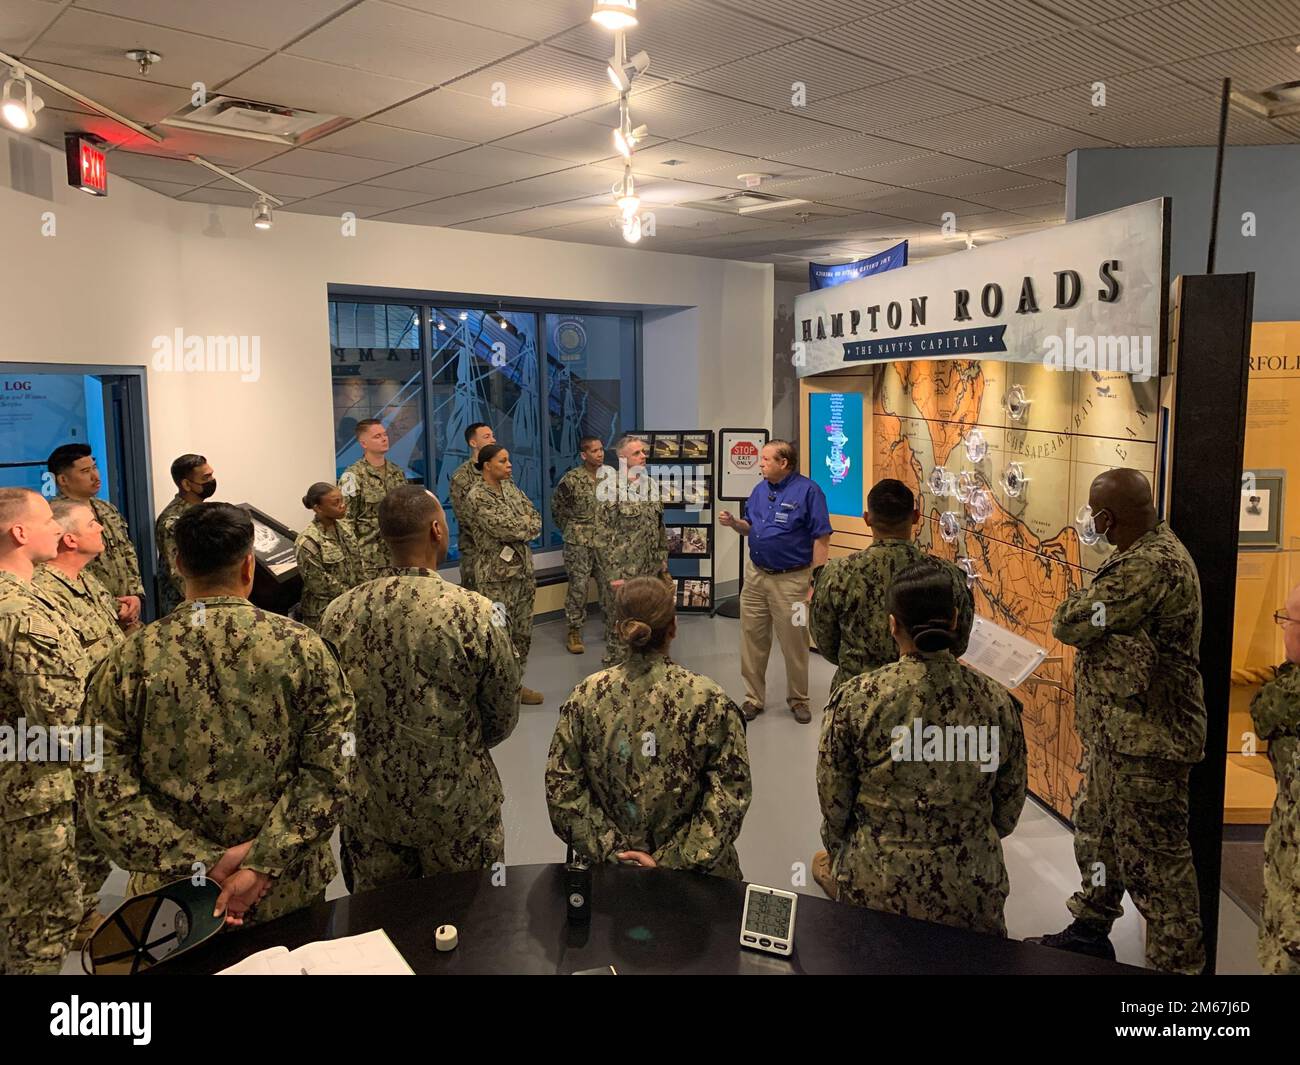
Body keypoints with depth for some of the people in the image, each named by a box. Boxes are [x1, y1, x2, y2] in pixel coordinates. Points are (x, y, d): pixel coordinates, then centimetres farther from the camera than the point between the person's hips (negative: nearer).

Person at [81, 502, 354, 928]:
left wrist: (202, 864, -11)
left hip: (176, 895, 1)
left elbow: (106, 799, -11)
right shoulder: (304, 648, -11)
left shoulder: (124, 665, -10)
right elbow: (327, 774, -16)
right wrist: (263, 865, -17)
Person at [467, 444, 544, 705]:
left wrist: (518, 527, -12)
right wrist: (526, 525, -5)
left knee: (523, 631, 13)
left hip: (523, 568, 8)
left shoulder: (509, 487, 10)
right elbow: (505, 529, -22)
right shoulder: (477, 495, -14)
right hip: (497, 574, -8)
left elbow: (536, 519, 6)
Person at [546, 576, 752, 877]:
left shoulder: (586, 696, -9)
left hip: (609, 864, 3)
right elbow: (730, 793, -15)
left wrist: (610, 851, -7)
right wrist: (674, 862, -13)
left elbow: (561, 787, -8)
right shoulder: (709, 700, -13)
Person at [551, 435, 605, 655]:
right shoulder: (571, 479, -12)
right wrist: (570, 530, 6)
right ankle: (574, 631, 9)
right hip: (579, 542, -4)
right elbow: (557, 507, 0)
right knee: (578, 586, -1)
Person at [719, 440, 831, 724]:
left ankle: (798, 700, 23)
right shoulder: (760, 489, 9)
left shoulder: (807, 491, -12)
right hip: (755, 575, 6)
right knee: (752, 639, 10)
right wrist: (734, 523, -2)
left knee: (794, 644, 6)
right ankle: (753, 698, 23)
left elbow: (821, 539, -12)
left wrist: (817, 582, -15)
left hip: (791, 580, -6)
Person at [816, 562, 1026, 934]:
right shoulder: (997, 701, -5)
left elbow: (834, 805, -1)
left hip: (875, 883, -1)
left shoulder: (854, 698, -12)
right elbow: (1008, 809, 7)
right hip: (971, 888, 2)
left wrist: (840, 858, 17)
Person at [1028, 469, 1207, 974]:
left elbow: (1071, 624, -23)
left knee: (1152, 856, 4)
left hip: (1147, 739, -11)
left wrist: (1074, 607, -3)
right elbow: (1110, 624, 18)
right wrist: (1088, 612, -1)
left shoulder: (1154, 564, -25)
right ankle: (1091, 931, 39)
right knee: (1096, 832, 22)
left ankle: (1177, 961, 21)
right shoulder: (1144, 551, 9)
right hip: (1115, 730, 11)